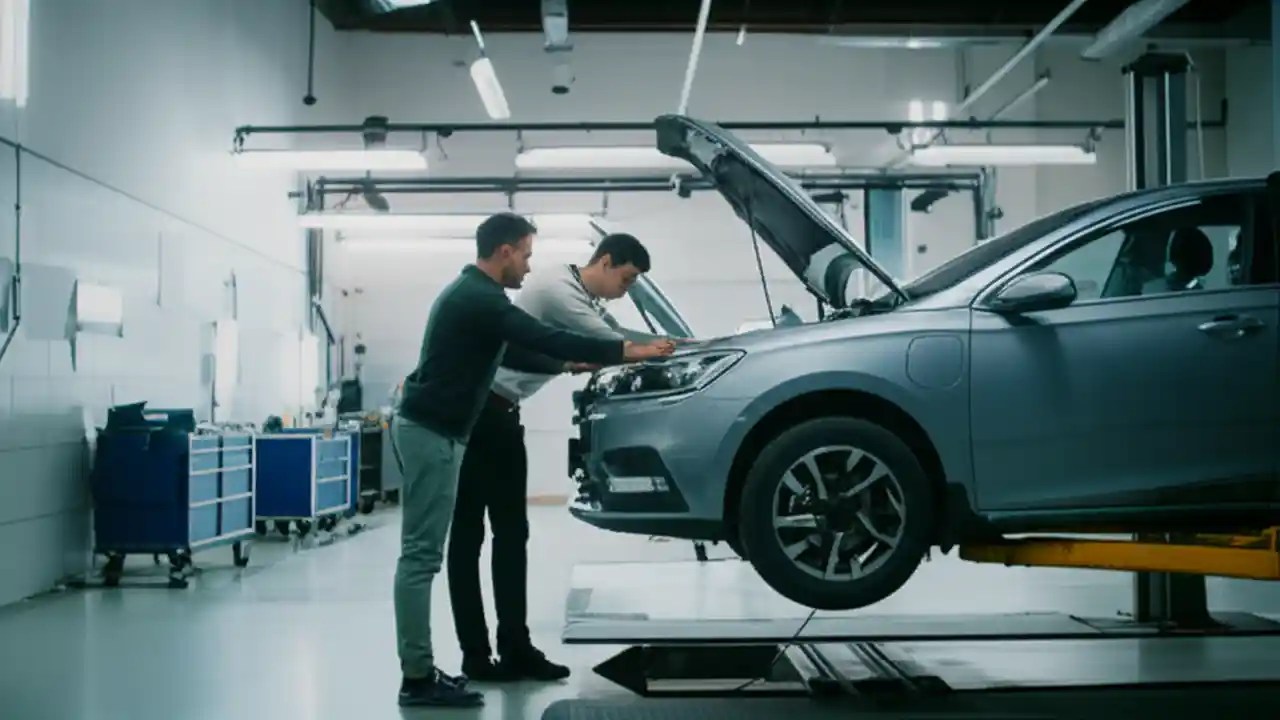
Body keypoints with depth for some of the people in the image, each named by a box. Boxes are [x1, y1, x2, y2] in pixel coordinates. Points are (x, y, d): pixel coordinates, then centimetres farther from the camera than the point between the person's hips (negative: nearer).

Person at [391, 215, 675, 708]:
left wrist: (568, 366, 25)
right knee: (421, 555, -9)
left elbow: (512, 353, 28)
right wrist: (626, 352, -17)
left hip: (431, 429, 11)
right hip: (430, 432, -11)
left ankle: (420, 670, 13)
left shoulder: (471, 294, 17)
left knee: (424, 555, 10)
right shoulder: (478, 298, -15)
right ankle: (418, 678, -6)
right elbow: (544, 338, -21)